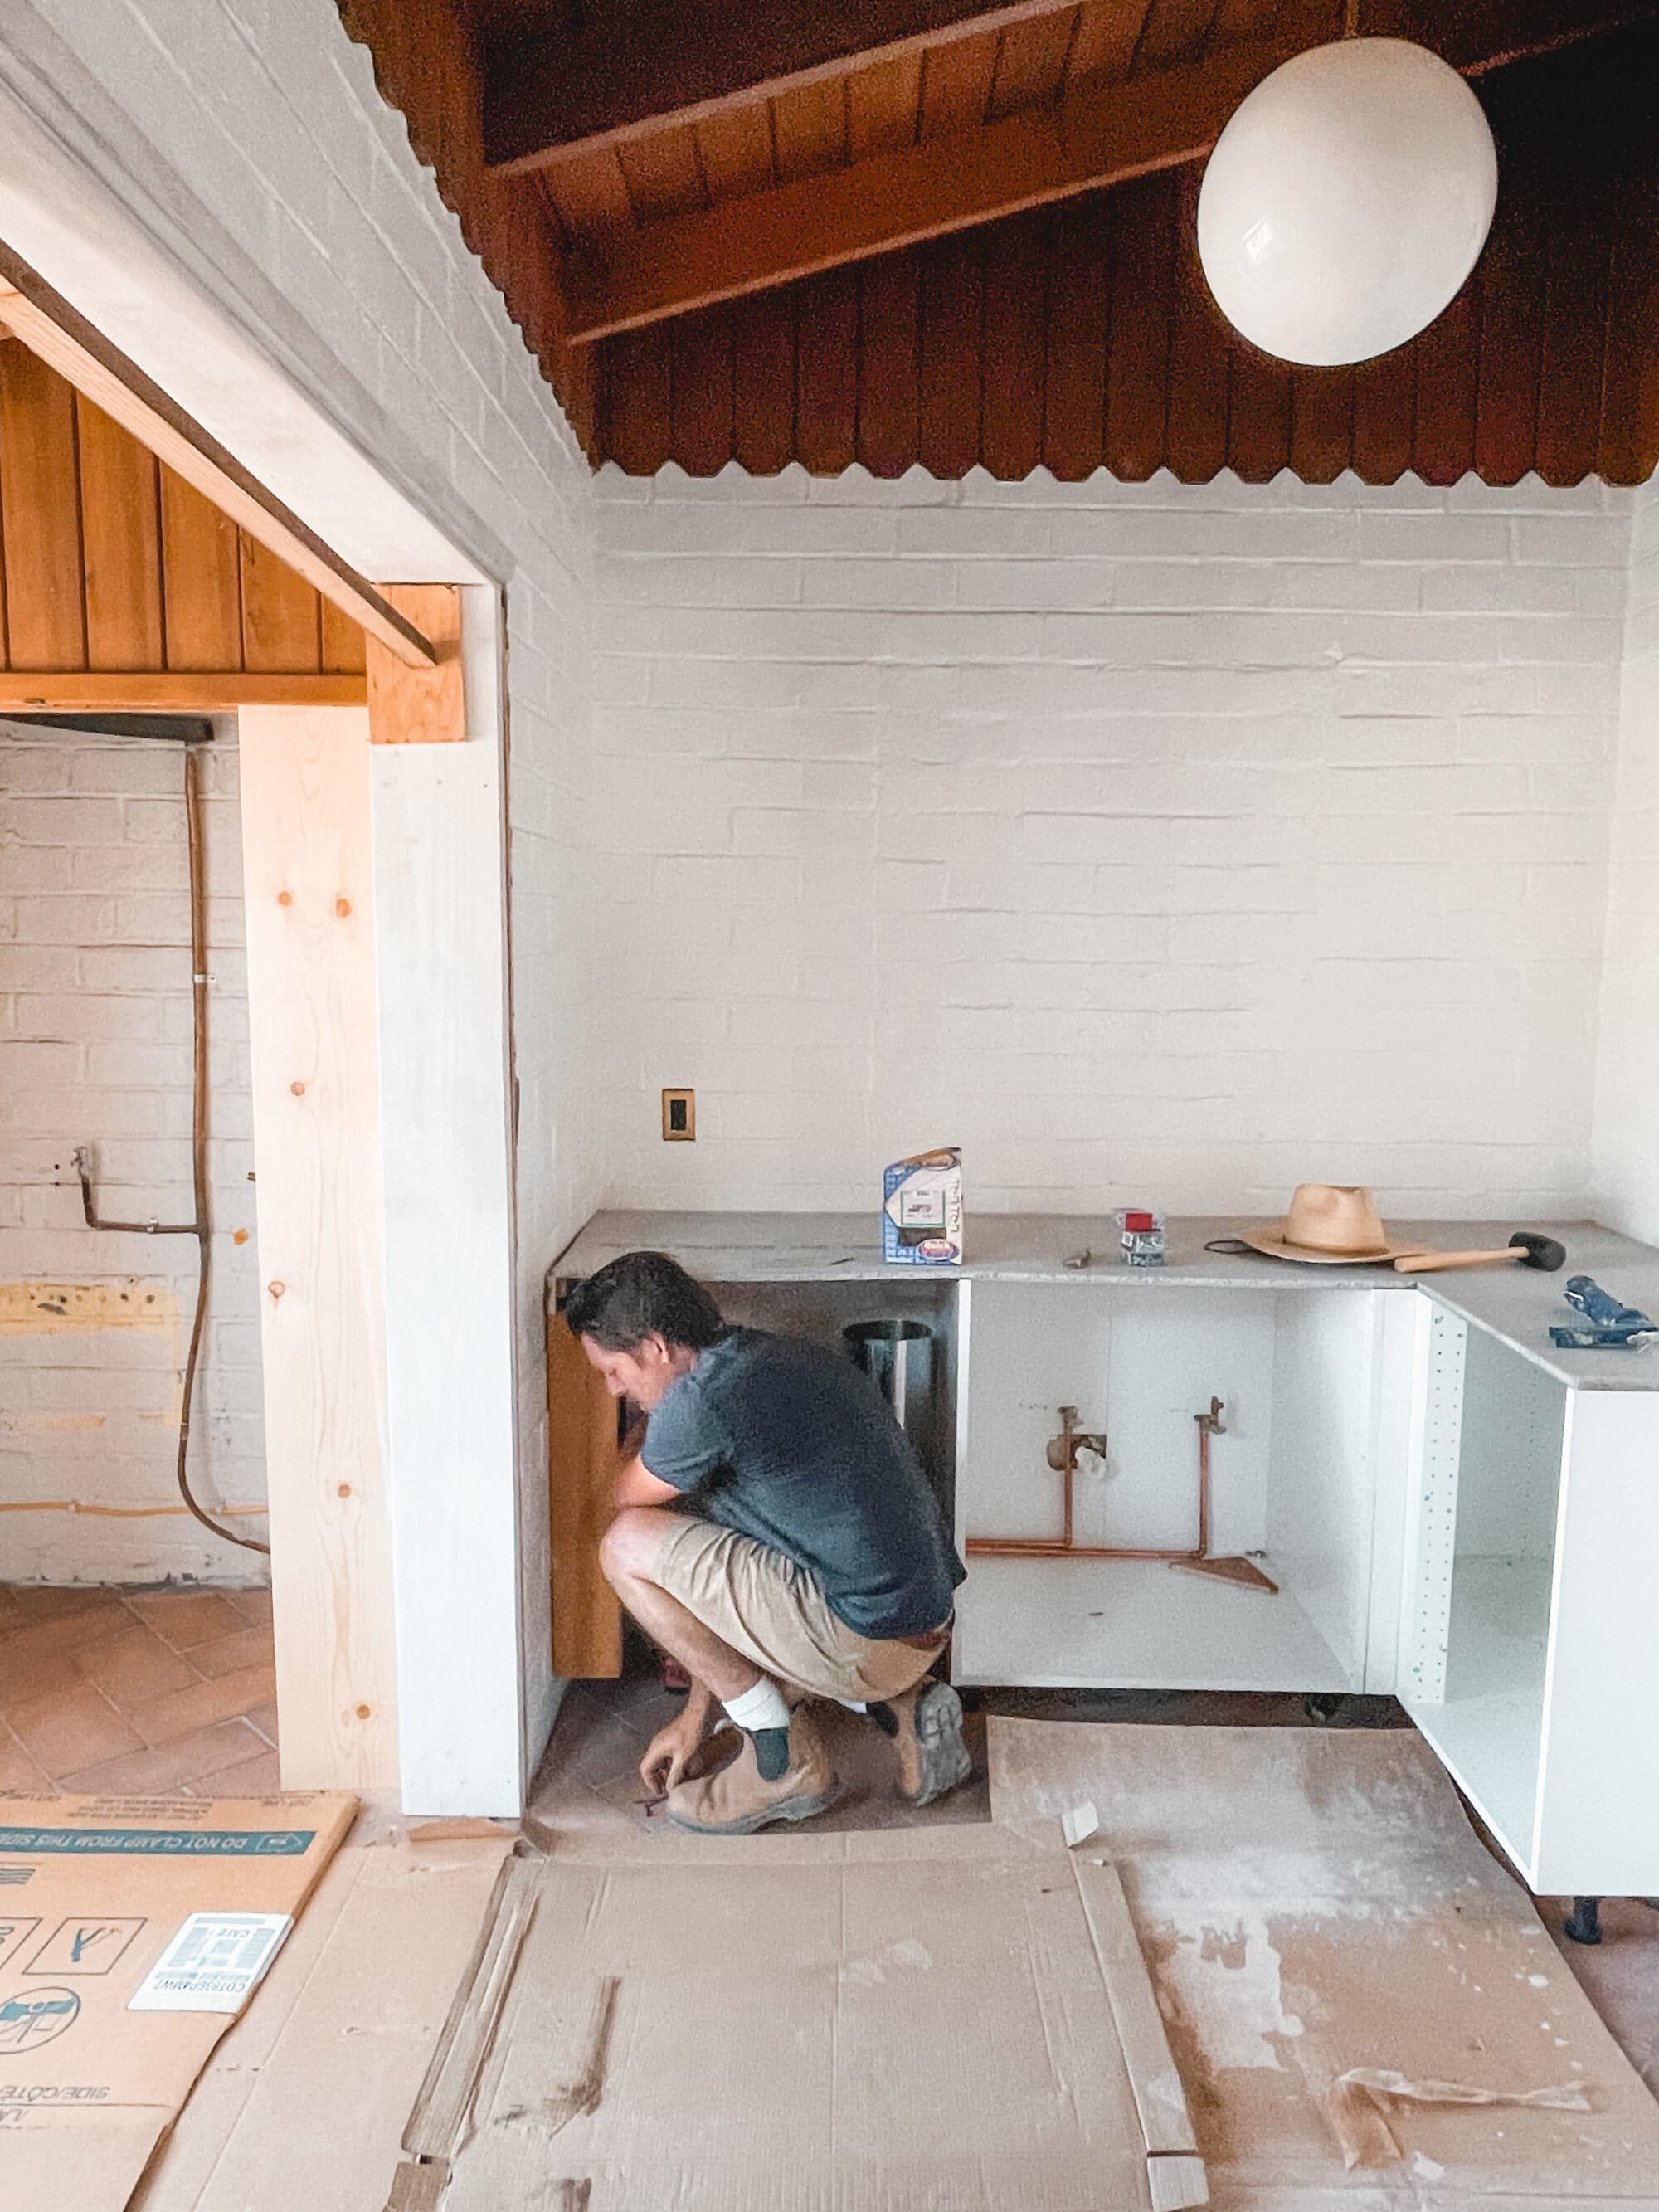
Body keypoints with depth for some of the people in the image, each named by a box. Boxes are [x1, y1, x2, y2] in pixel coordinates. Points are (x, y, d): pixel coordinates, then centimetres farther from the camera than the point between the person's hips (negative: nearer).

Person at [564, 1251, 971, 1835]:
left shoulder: (703, 1398, -19)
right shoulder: (776, 1355, 12)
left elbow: (629, 1497, 4)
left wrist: (641, 1440, 25)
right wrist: (695, 1716, 21)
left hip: (869, 1643, -9)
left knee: (629, 1547, -7)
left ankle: (785, 1760, 4)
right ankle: (900, 1705, 13)